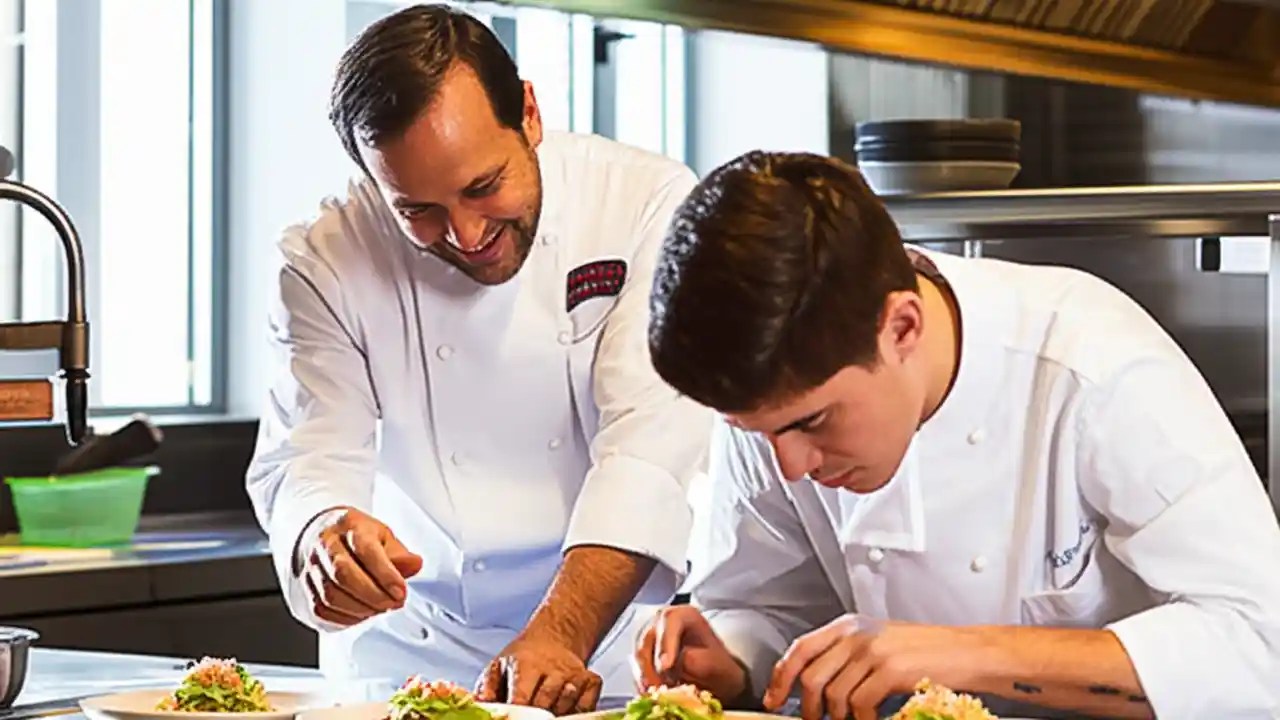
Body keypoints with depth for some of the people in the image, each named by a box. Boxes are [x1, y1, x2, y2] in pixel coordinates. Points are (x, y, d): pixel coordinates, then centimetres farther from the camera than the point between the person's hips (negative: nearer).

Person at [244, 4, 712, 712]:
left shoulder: (651, 205, -10)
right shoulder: (325, 261, -4)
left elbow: (655, 439, -18)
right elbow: (307, 461, -8)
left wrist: (563, 633, -31)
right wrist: (324, 538, -33)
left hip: (614, 632, 0)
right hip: (411, 649, 0)